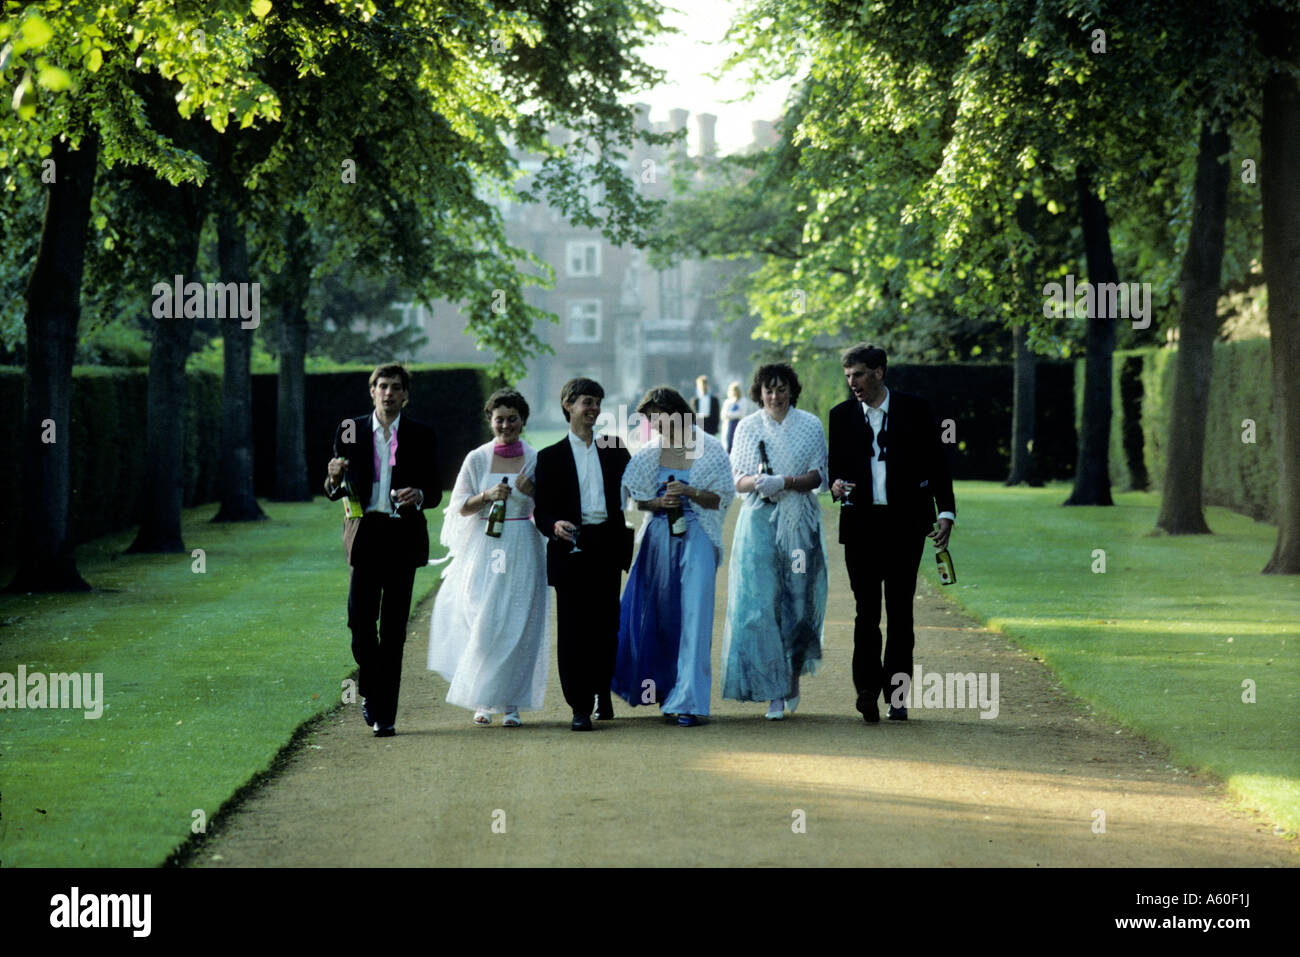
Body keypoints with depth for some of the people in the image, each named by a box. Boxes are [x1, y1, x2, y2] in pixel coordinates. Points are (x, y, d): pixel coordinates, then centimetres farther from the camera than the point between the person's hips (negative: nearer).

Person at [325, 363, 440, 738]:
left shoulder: (421, 435, 6)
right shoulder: (349, 432, 7)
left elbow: (434, 492, 7)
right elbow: (334, 492, 9)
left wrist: (418, 495, -16)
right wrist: (334, 477, -14)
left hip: (403, 537, 0)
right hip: (365, 533, 0)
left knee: (394, 627, 0)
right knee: (360, 619, -9)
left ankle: (385, 714, 5)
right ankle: (370, 692, 17)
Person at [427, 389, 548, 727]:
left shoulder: (536, 459, 4)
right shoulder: (477, 459, 4)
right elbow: (460, 506, 4)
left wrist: (531, 492, -12)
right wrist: (488, 496, -14)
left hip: (523, 550, 0)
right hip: (485, 547, 0)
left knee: (518, 626, -3)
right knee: (483, 624, -4)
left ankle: (511, 703, 5)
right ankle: (483, 701, 8)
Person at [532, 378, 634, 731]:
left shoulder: (615, 451, 14)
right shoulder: (551, 456, 6)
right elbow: (541, 511, 2)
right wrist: (555, 526, -17)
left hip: (607, 547, 2)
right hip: (571, 548, -2)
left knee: (606, 625, 5)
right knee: (572, 629, -5)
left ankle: (602, 692, 24)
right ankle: (580, 706, -2)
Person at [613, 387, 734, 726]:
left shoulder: (709, 450, -1)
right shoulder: (648, 453, 7)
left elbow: (723, 497, -2)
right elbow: (633, 497, 10)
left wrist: (690, 492, -17)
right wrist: (659, 502, -9)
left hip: (696, 538, -4)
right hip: (658, 540, 4)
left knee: (693, 617, -10)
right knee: (656, 616, 8)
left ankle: (688, 701, -11)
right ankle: (661, 688, 29)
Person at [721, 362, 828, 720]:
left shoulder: (810, 425, 5)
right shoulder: (747, 427, 7)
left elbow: (818, 476, 1)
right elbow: (737, 481, 6)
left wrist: (786, 482, -16)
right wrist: (756, 482, -17)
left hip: (800, 522, 0)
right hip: (759, 522, 0)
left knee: (799, 599, 1)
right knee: (760, 603, -9)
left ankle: (794, 675, 24)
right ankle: (773, 693, -7)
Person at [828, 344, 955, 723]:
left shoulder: (914, 409, 3)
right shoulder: (841, 415, 8)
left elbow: (937, 462, 5)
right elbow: (834, 465, 14)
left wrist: (946, 512, -4)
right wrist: (835, 484, -10)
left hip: (905, 525, -1)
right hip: (861, 524, 1)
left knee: (900, 611, 3)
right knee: (866, 610, -6)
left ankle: (897, 694, 9)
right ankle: (868, 689, -12)